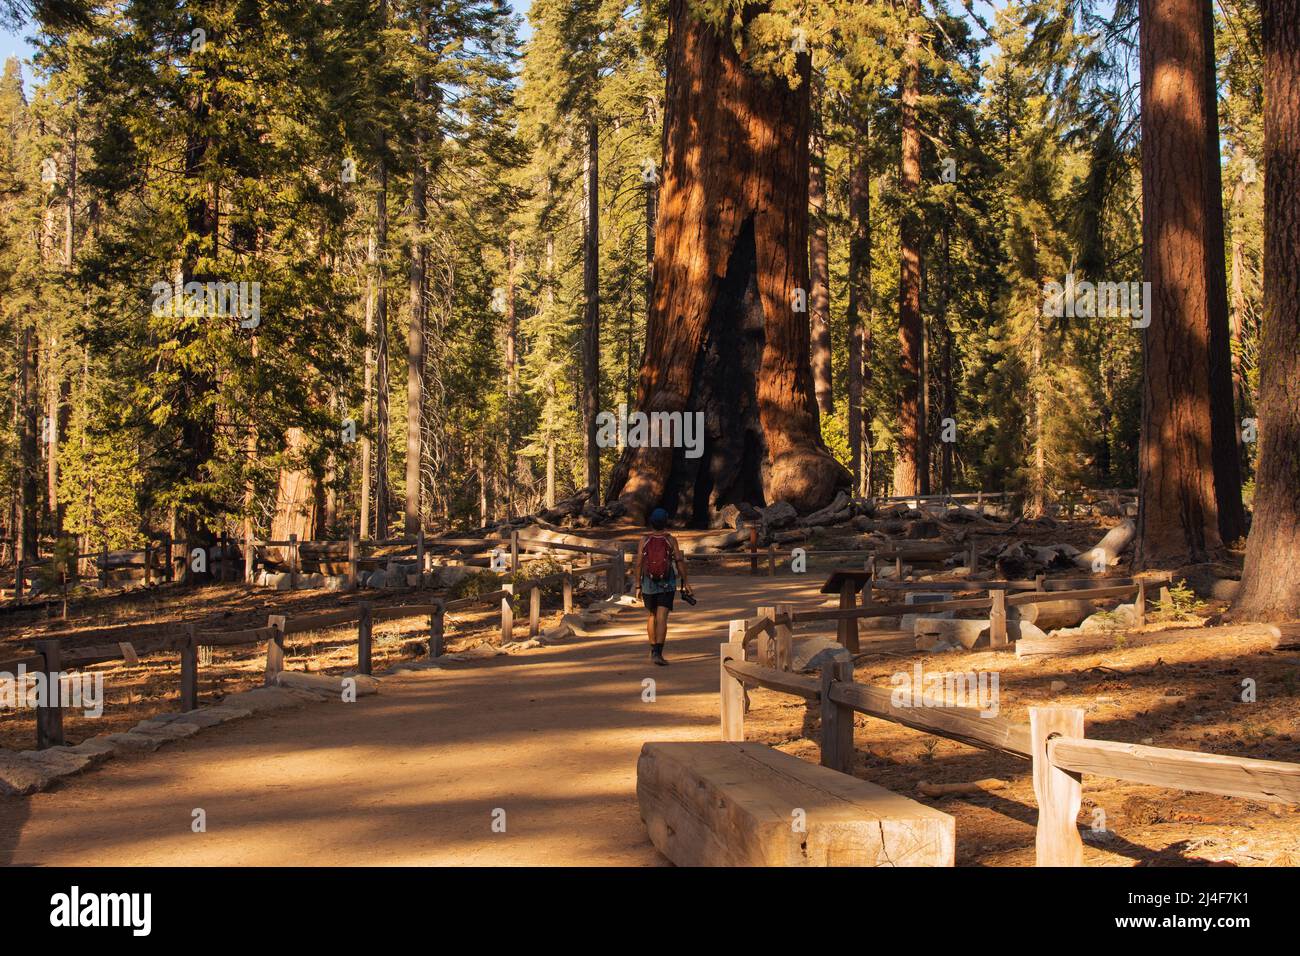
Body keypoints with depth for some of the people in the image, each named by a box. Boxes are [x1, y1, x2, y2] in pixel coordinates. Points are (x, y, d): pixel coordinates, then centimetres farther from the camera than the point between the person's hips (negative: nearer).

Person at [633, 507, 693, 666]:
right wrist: (685, 582, -2)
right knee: (662, 618, -7)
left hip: (648, 584, 2)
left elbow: (638, 564, -6)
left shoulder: (644, 540, -4)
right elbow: (680, 561, -10)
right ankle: (658, 653, -20)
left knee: (652, 616, 21)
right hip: (667, 585, -2)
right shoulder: (670, 540, -6)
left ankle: (653, 649, 27)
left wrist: (638, 586, 0)